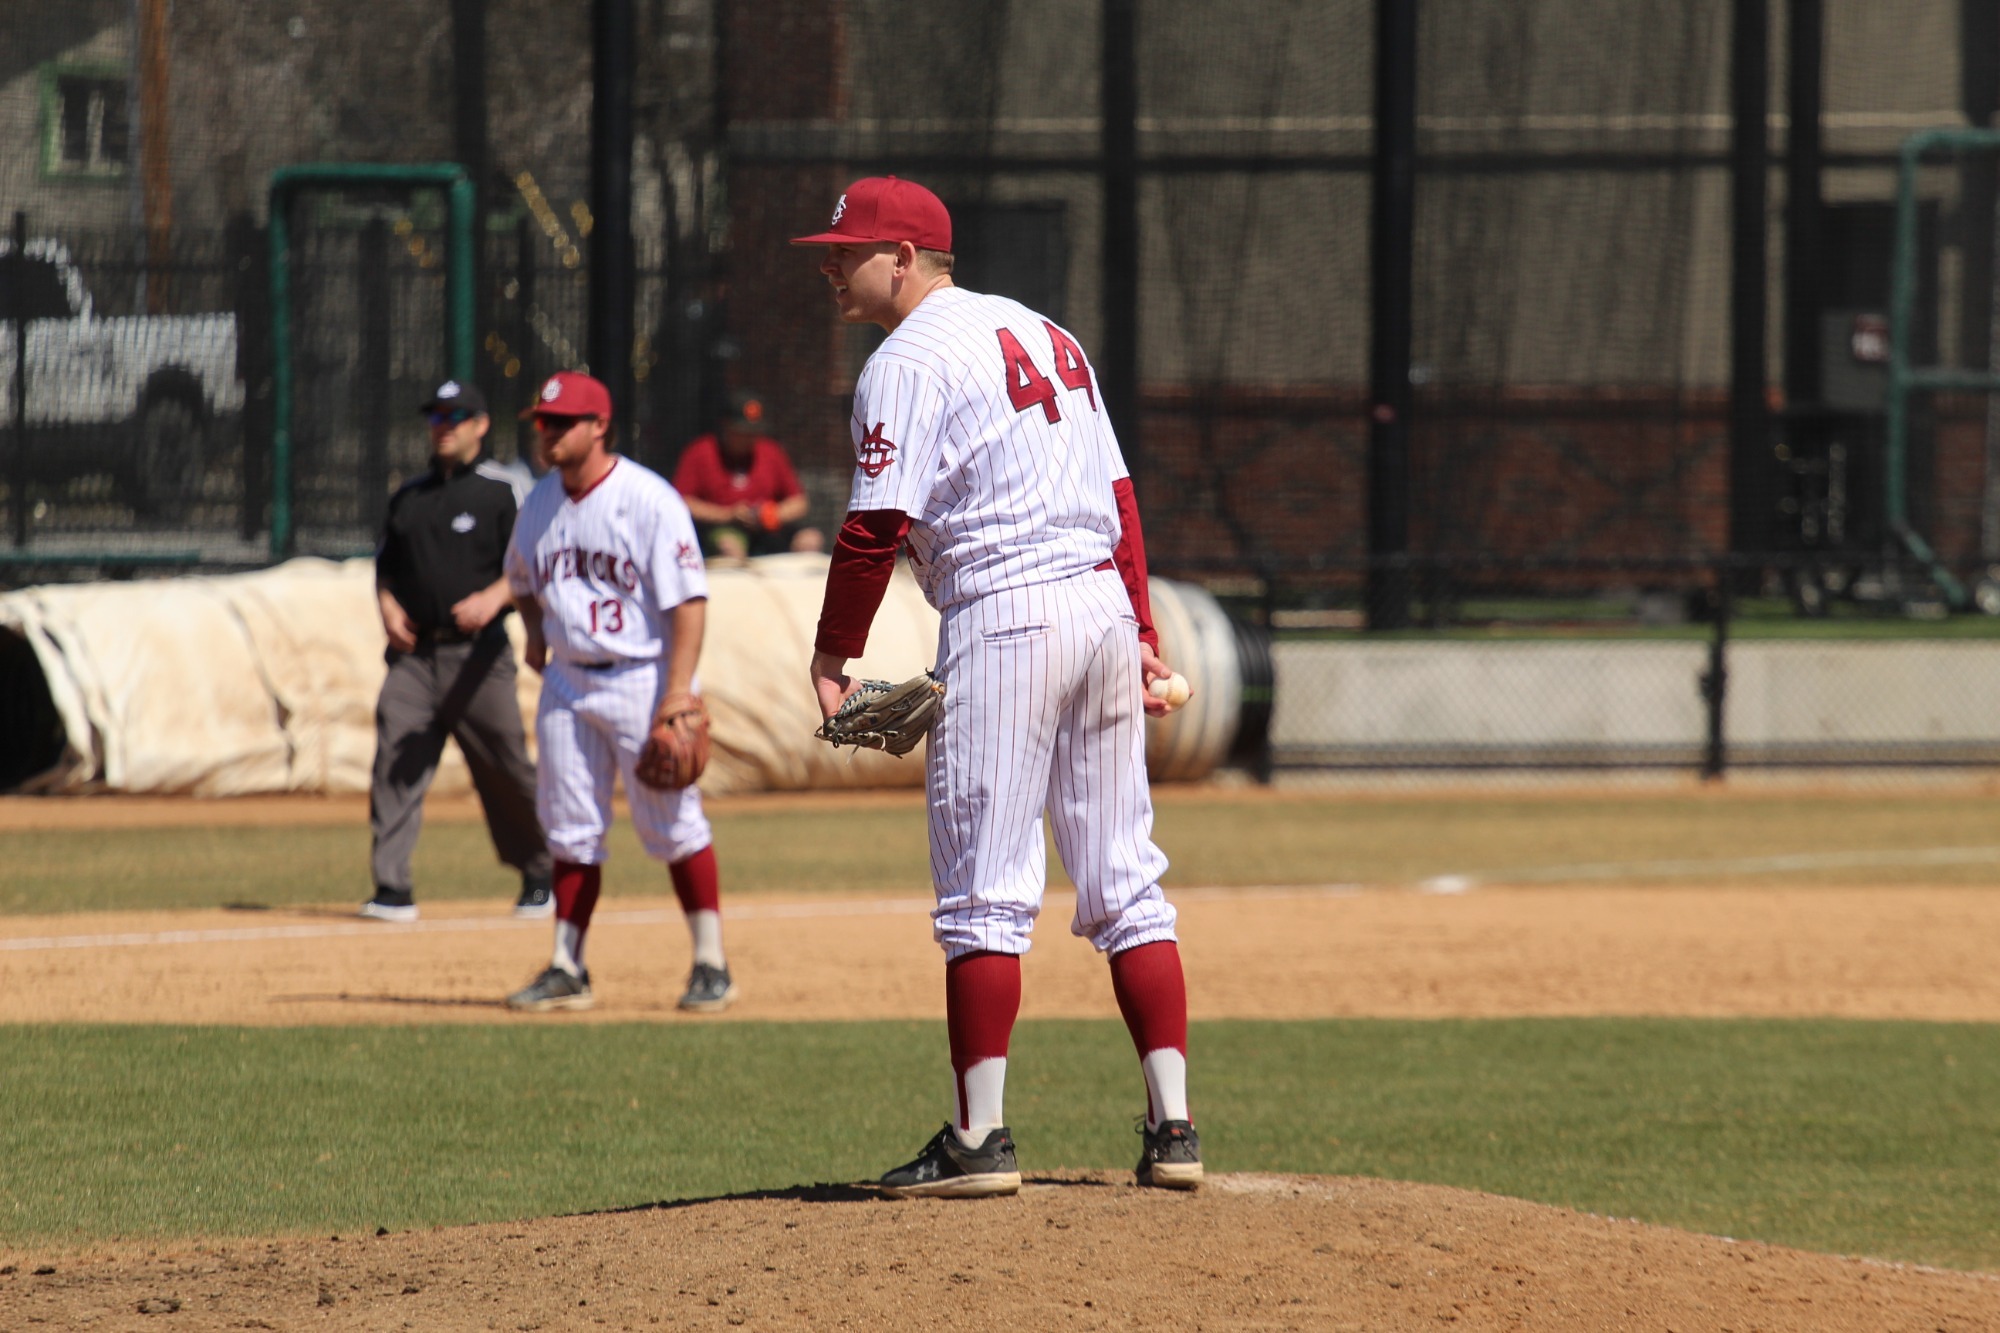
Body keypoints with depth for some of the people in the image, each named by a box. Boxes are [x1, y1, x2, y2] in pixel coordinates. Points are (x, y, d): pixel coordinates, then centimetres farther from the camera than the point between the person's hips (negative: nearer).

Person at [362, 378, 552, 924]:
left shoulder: (502, 490, -1)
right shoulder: (410, 494, 16)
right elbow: (386, 562, 24)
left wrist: (495, 597, -23)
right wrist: (387, 606, 5)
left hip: (476, 652, -4)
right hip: (413, 652, 4)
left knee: (505, 769, 1)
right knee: (394, 764, -9)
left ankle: (539, 876, 20)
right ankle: (392, 888, -10)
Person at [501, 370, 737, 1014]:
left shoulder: (650, 500, -14)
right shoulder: (540, 502, 7)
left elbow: (689, 600, -18)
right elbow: (523, 579, 28)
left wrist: (679, 690, -25)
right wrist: (534, 633, 13)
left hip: (643, 678, -6)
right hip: (568, 682, 6)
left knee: (674, 825, -4)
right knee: (570, 831, 8)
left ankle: (711, 965, 4)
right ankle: (567, 969, 13)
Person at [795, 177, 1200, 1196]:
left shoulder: (908, 360, -6)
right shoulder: (1046, 335, 20)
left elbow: (879, 526, -13)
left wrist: (832, 655, -4)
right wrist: (1143, 635, 18)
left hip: (1003, 616, -8)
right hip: (1105, 607, 8)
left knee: (985, 891, -5)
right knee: (1126, 882, 9)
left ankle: (980, 1138, -7)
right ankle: (1172, 1125, 5)